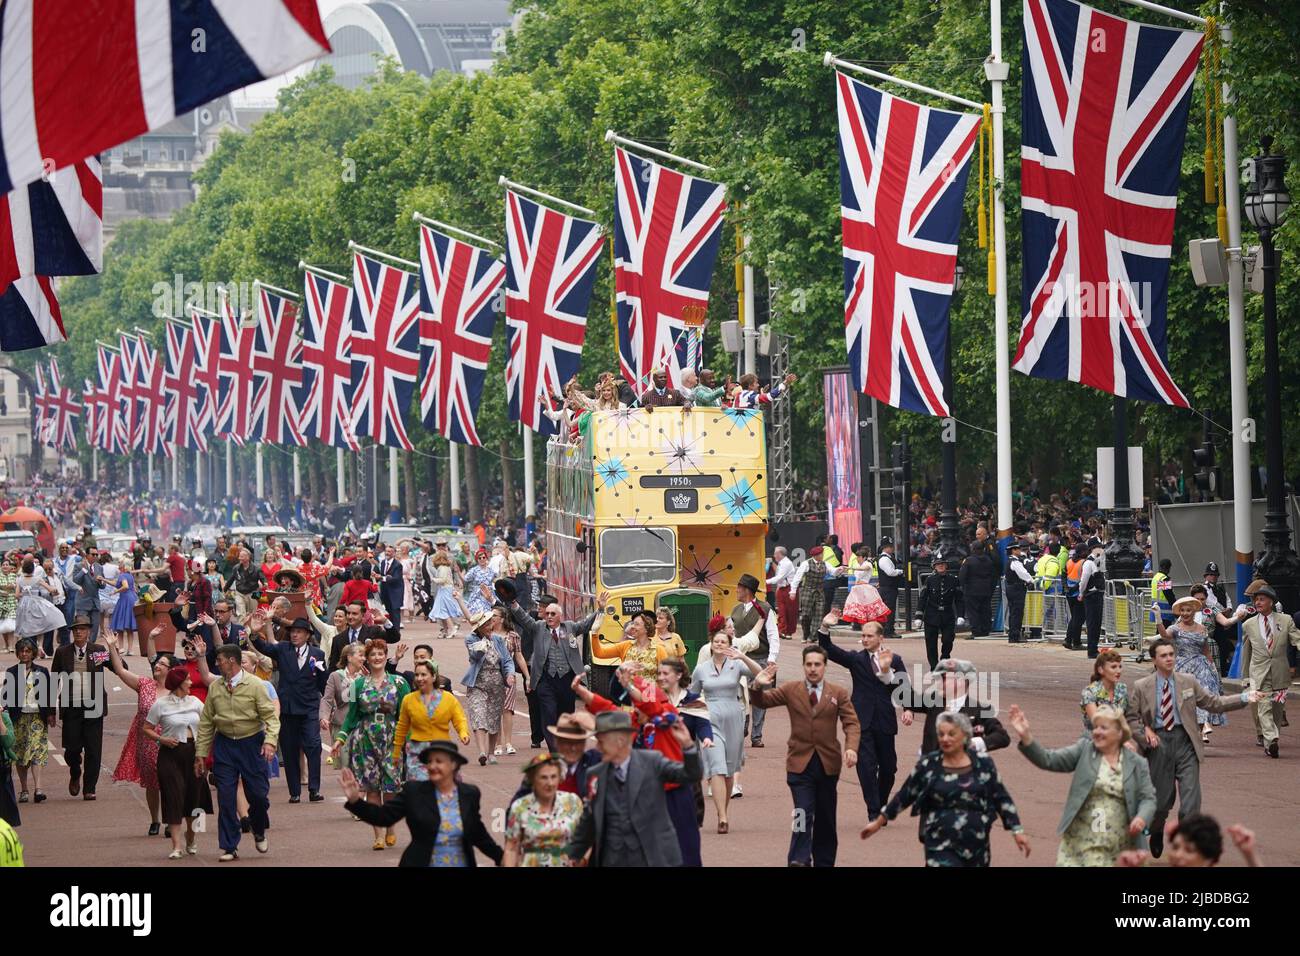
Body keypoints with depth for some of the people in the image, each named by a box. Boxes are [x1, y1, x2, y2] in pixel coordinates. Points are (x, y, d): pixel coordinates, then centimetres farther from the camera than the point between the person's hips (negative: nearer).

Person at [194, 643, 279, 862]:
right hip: (224, 744, 2)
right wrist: (200, 753, 7)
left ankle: (259, 831, 31)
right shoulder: (215, 688, 4)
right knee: (225, 797, -2)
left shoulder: (255, 685, -6)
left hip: (251, 743, -2)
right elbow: (206, 723, 8)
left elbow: (270, 716, -7)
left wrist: (270, 741, -23)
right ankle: (229, 848, 6)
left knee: (258, 794, -1)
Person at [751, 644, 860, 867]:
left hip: (828, 764, 2)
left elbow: (852, 723, -2)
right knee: (803, 814, -16)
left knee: (825, 819, 12)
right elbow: (762, 701, 5)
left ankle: (824, 862, 22)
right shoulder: (791, 690, 4)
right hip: (800, 763, -2)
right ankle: (799, 860, -23)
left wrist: (851, 748, -20)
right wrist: (758, 687, -18)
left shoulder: (838, 694, 4)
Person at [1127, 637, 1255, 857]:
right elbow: (1131, 718, 7)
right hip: (1158, 743, -1)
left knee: (1191, 801, -8)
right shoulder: (1142, 687, 3)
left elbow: (1214, 703, 8)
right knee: (1160, 800, 8)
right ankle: (1156, 834, 39)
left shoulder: (1188, 682, 7)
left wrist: (1244, 698, -2)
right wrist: (1144, 734, -10)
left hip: (1184, 742, 1)